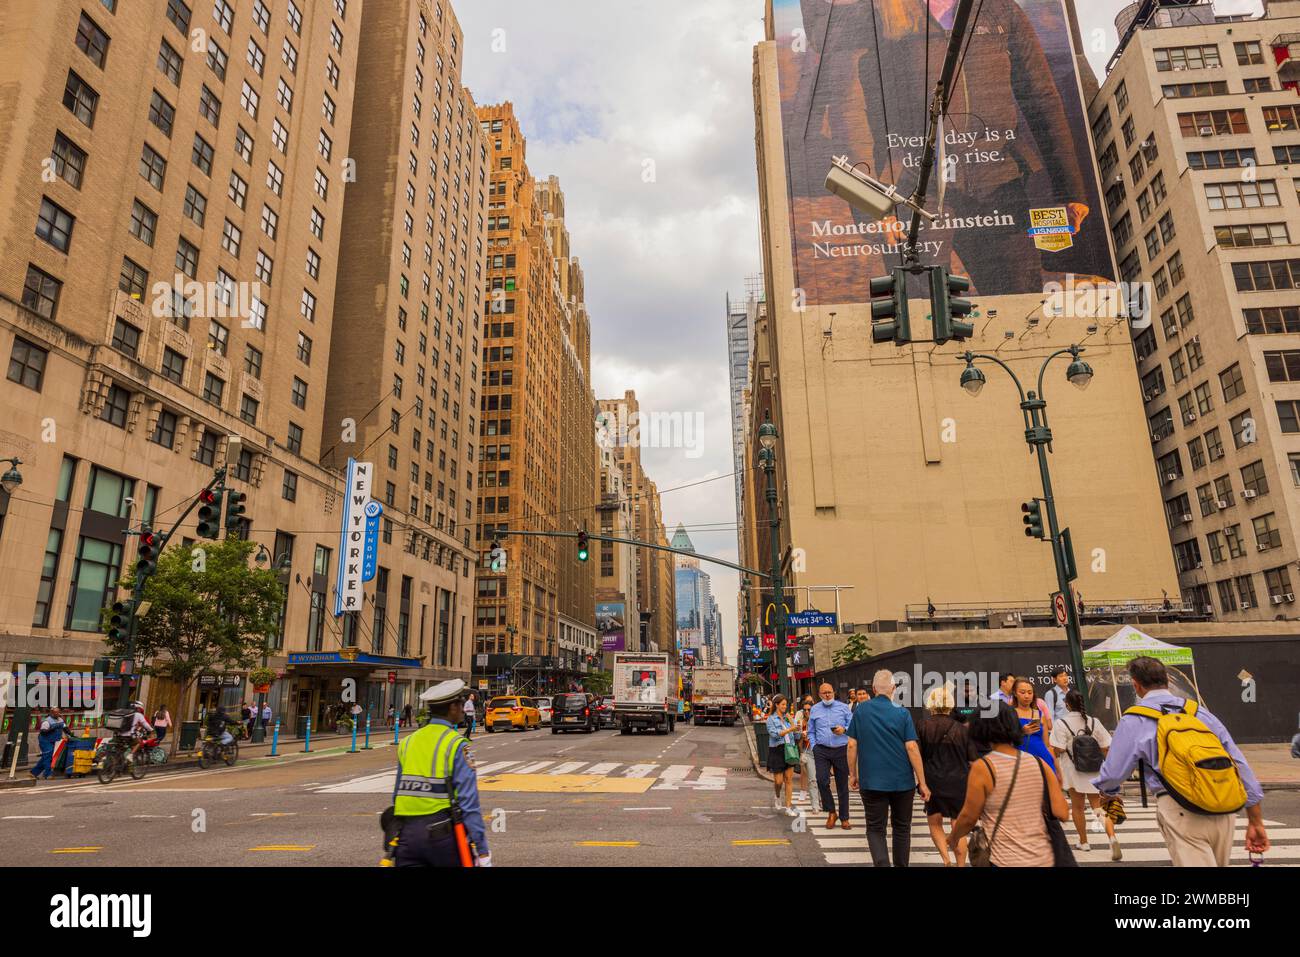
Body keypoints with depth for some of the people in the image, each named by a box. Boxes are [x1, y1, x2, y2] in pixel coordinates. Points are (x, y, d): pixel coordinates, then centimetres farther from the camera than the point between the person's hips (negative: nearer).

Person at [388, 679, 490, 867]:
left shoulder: (407, 743, 9)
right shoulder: (457, 745, -9)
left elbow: (397, 795, 13)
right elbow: (469, 804, -13)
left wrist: (394, 849, 23)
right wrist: (482, 851, -11)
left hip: (406, 833, 5)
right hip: (442, 833, -5)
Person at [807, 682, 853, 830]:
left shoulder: (843, 707, 5)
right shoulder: (814, 709, 10)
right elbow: (811, 732, 15)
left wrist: (844, 729, -16)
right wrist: (814, 747, 3)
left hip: (841, 750, 0)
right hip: (822, 751, 1)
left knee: (842, 785, 6)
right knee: (822, 780, -14)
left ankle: (844, 818, 18)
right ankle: (831, 812, 6)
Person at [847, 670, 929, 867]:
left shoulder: (861, 709, -4)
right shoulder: (902, 713, -7)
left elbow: (852, 744, -2)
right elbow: (912, 748, -10)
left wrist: (853, 773, 9)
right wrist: (922, 782, -4)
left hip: (872, 781, 0)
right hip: (903, 781, 1)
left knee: (875, 828, 7)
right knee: (902, 828, 18)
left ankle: (882, 863, -14)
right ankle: (900, 865, 25)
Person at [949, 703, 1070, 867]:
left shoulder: (982, 768, -13)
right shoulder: (1039, 764, -2)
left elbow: (969, 817, -6)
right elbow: (1062, 813, -1)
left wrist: (953, 837, 13)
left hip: (1006, 861, -5)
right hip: (1044, 859, 5)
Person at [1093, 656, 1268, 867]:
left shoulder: (1133, 721, 1)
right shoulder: (1199, 711, 13)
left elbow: (1112, 774, 5)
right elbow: (1240, 765, 12)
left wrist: (1108, 796, 28)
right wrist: (1256, 823, 18)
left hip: (1182, 811, -6)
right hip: (1224, 808, 6)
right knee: (1217, 864, 21)